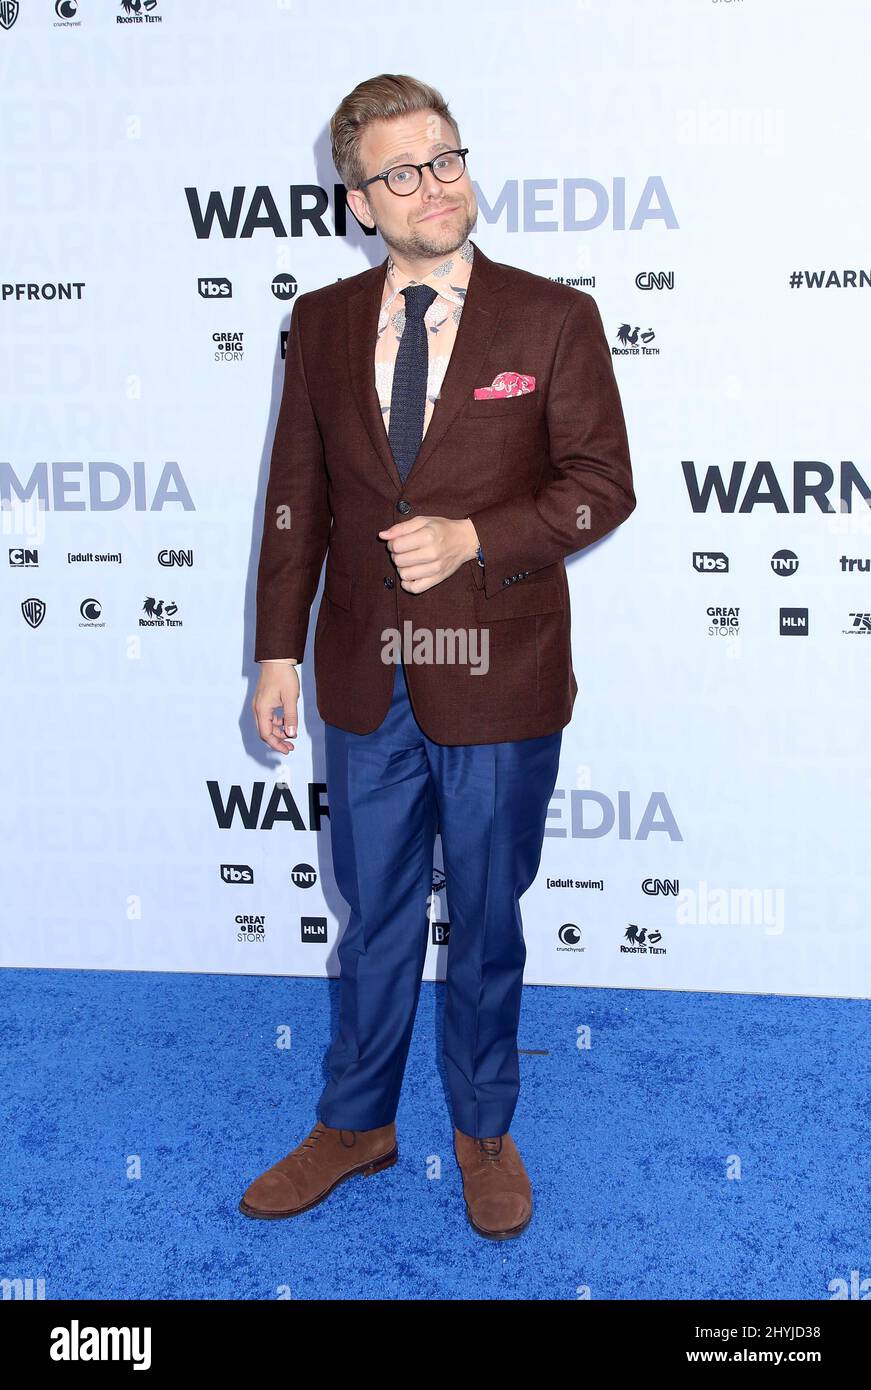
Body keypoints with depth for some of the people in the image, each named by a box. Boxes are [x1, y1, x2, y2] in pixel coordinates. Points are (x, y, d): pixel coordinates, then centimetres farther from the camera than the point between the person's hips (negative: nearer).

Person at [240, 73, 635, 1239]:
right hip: (367, 683, 3)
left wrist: (474, 537, -19)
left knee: (486, 920, 13)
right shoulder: (321, 323, 3)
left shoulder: (552, 319, -5)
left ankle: (484, 1131, 34)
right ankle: (356, 1124, 36)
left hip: (498, 683, -2)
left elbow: (602, 485, -5)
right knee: (374, 918, 17)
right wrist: (279, 651, 3)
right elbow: (296, 497, 6)